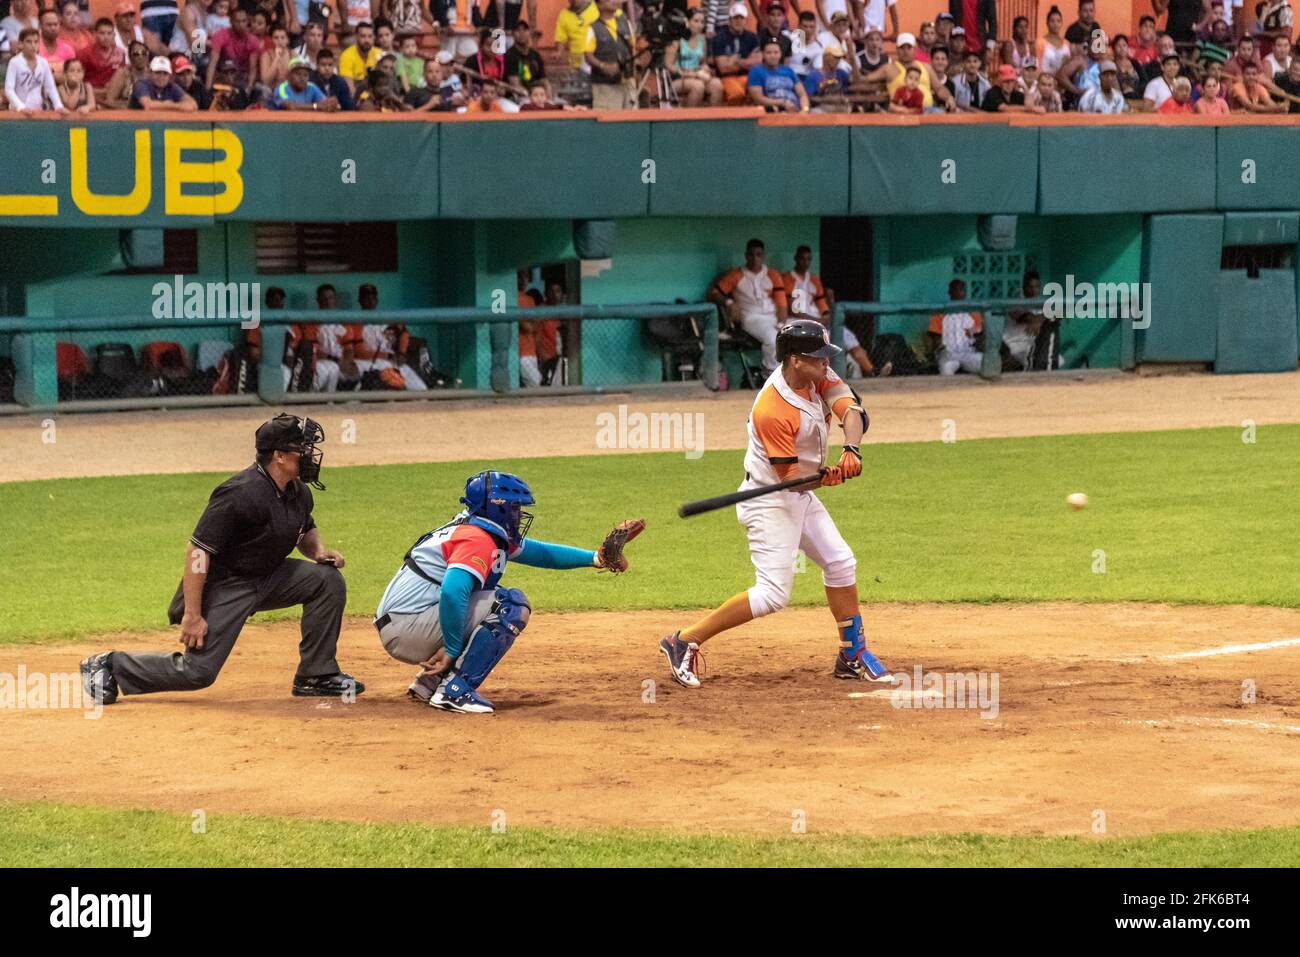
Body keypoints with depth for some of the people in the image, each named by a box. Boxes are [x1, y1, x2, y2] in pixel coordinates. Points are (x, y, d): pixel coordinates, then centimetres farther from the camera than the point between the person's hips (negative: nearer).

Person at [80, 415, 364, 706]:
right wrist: (192, 614, -28)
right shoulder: (242, 494, -27)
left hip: (267, 578, 8)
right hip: (223, 586, -8)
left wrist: (319, 551, -2)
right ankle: (111, 666, 8)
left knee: (328, 578, -8)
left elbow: (306, 530, 23)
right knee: (198, 671, -11)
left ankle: (317, 676, 2)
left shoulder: (299, 493, 0)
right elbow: (197, 549, -27)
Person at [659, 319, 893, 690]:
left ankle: (852, 656, 25)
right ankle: (685, 642, -8)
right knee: (773, 593, -14)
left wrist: (851, 451, -36)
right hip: (770, 502, -9)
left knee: (841, 563, 12)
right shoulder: (772, 411, -29)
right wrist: (822, 476, -42)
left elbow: (852, 410, -18)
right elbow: (790, 475, -25)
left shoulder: (817, 376, -6)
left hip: (801, 496, 9)